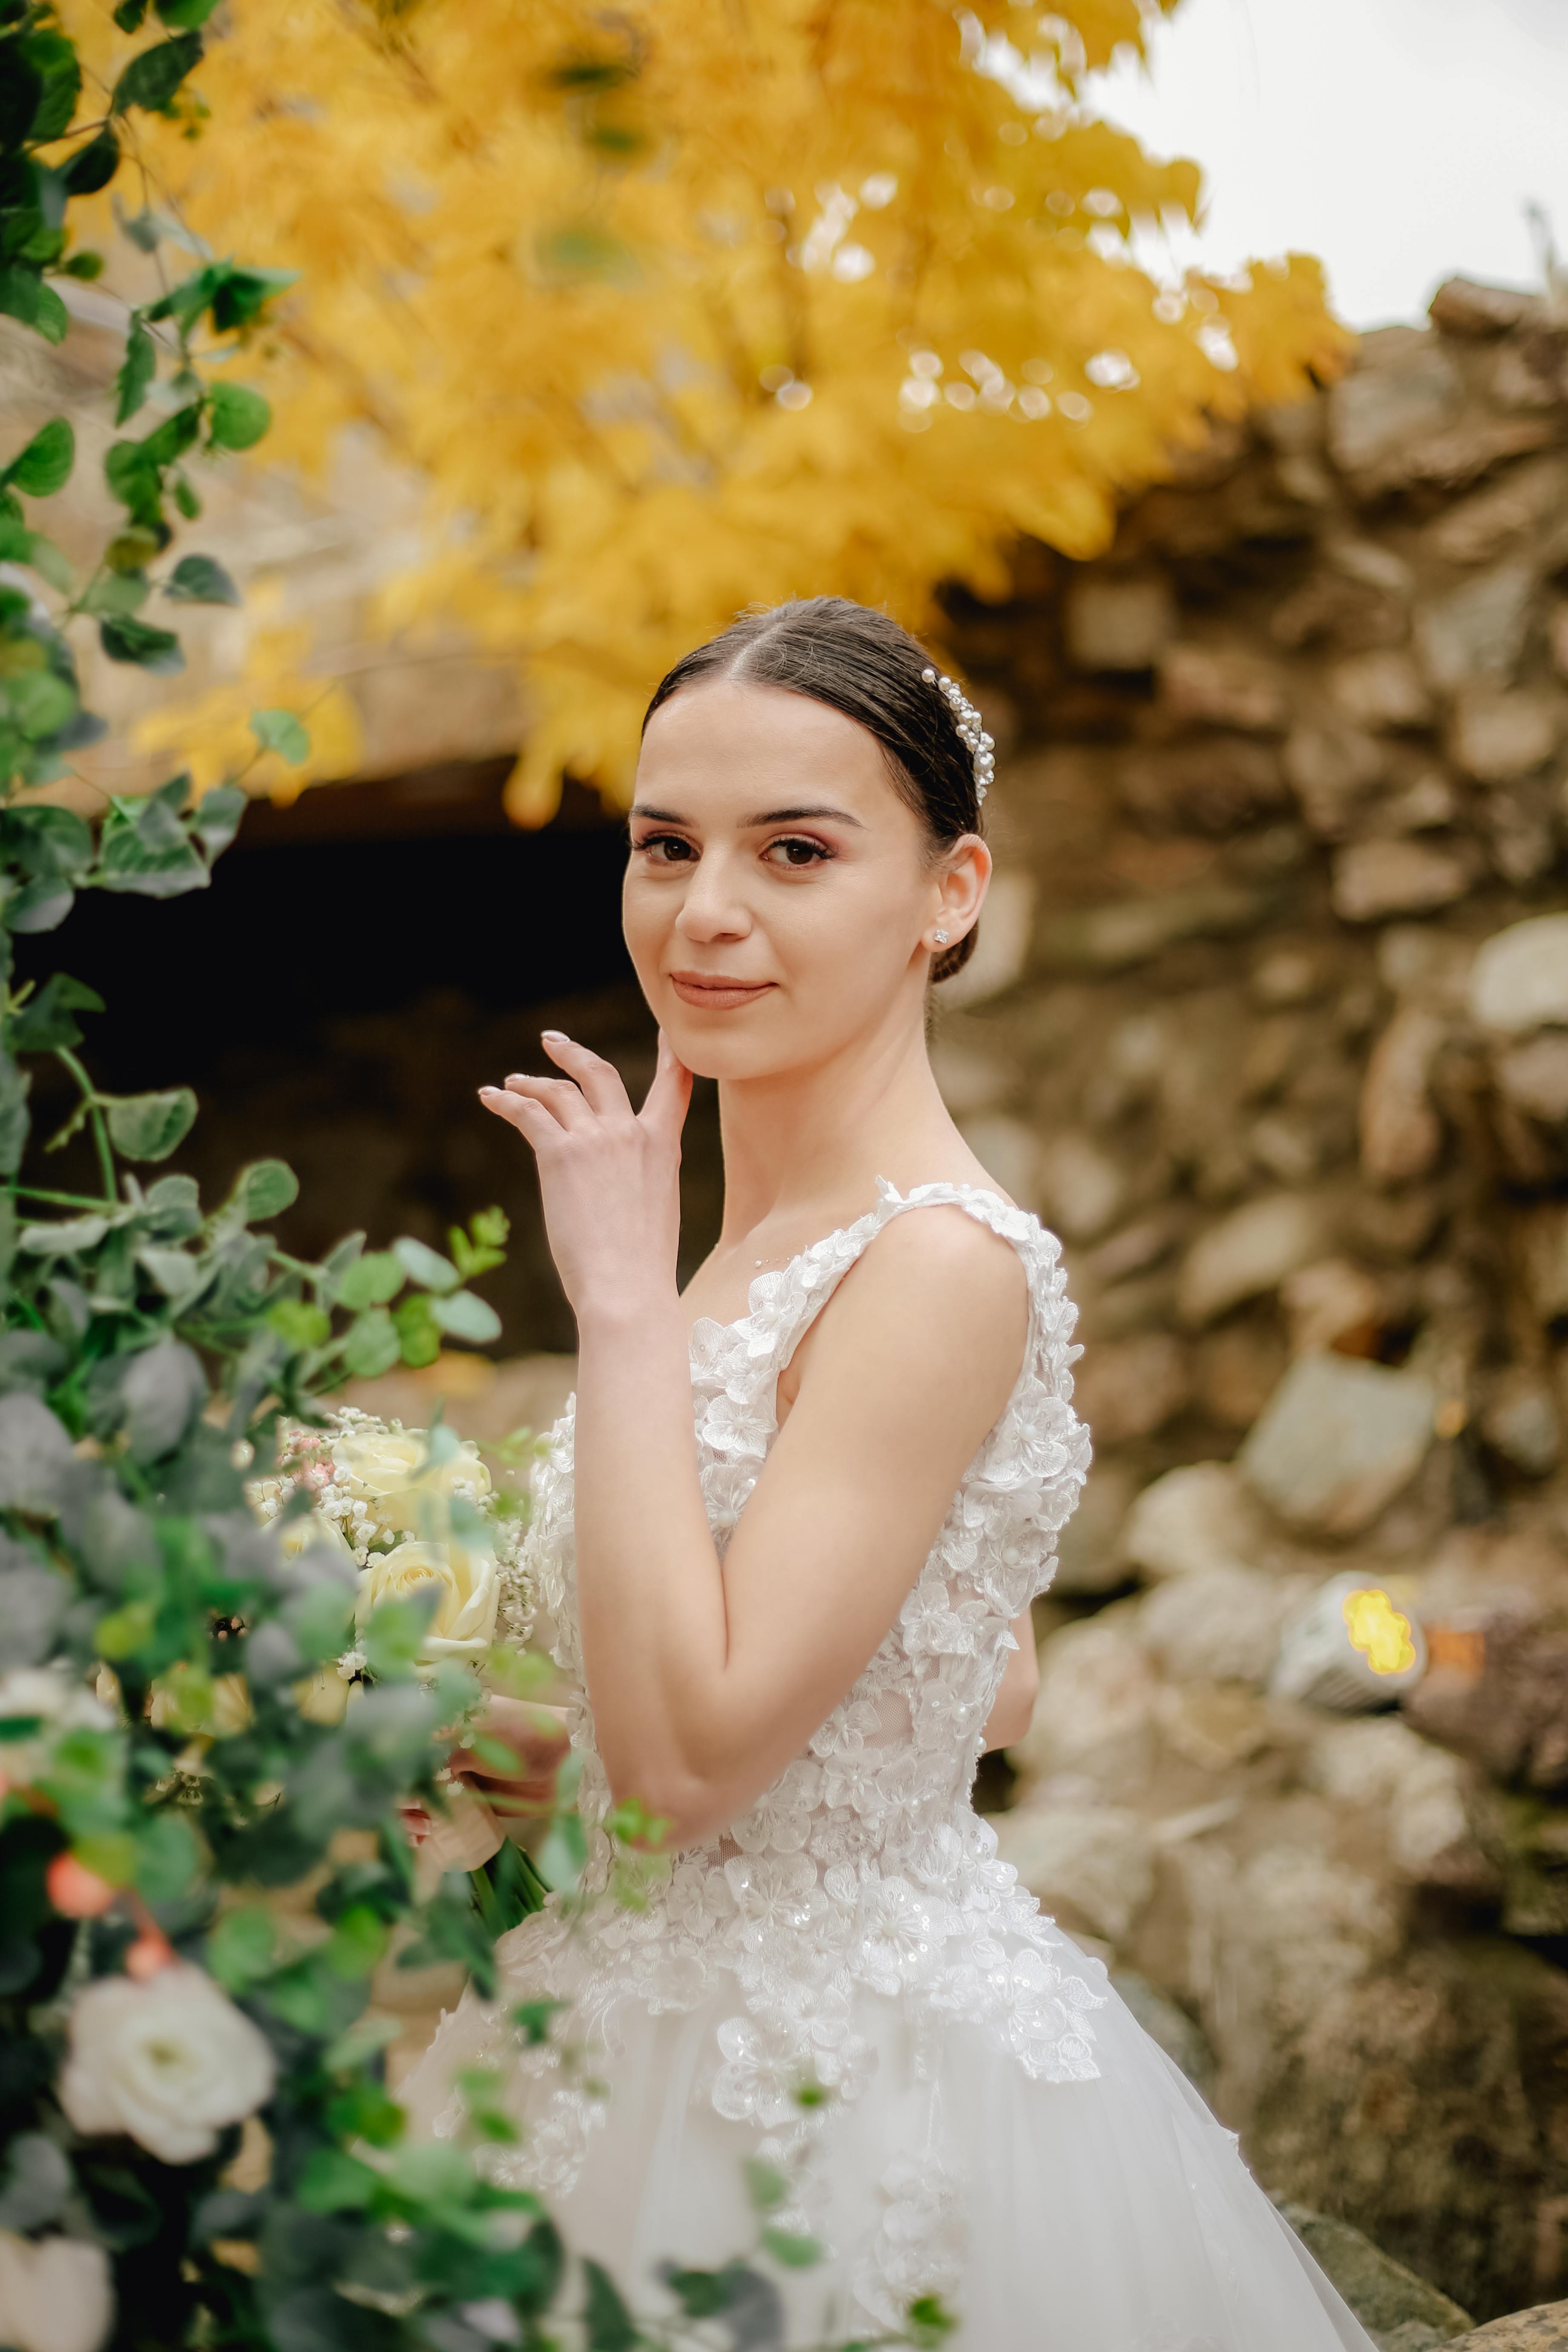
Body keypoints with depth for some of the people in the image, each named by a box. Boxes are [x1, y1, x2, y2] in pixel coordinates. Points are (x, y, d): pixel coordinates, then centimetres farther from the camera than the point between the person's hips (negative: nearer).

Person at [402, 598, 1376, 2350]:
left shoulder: (943, 1266, -24)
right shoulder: (790, 1233, 2)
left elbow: (689, 1758, -27)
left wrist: (624, 1298, -24)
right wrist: (529, 1749, 6)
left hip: (834, 2078, -8)